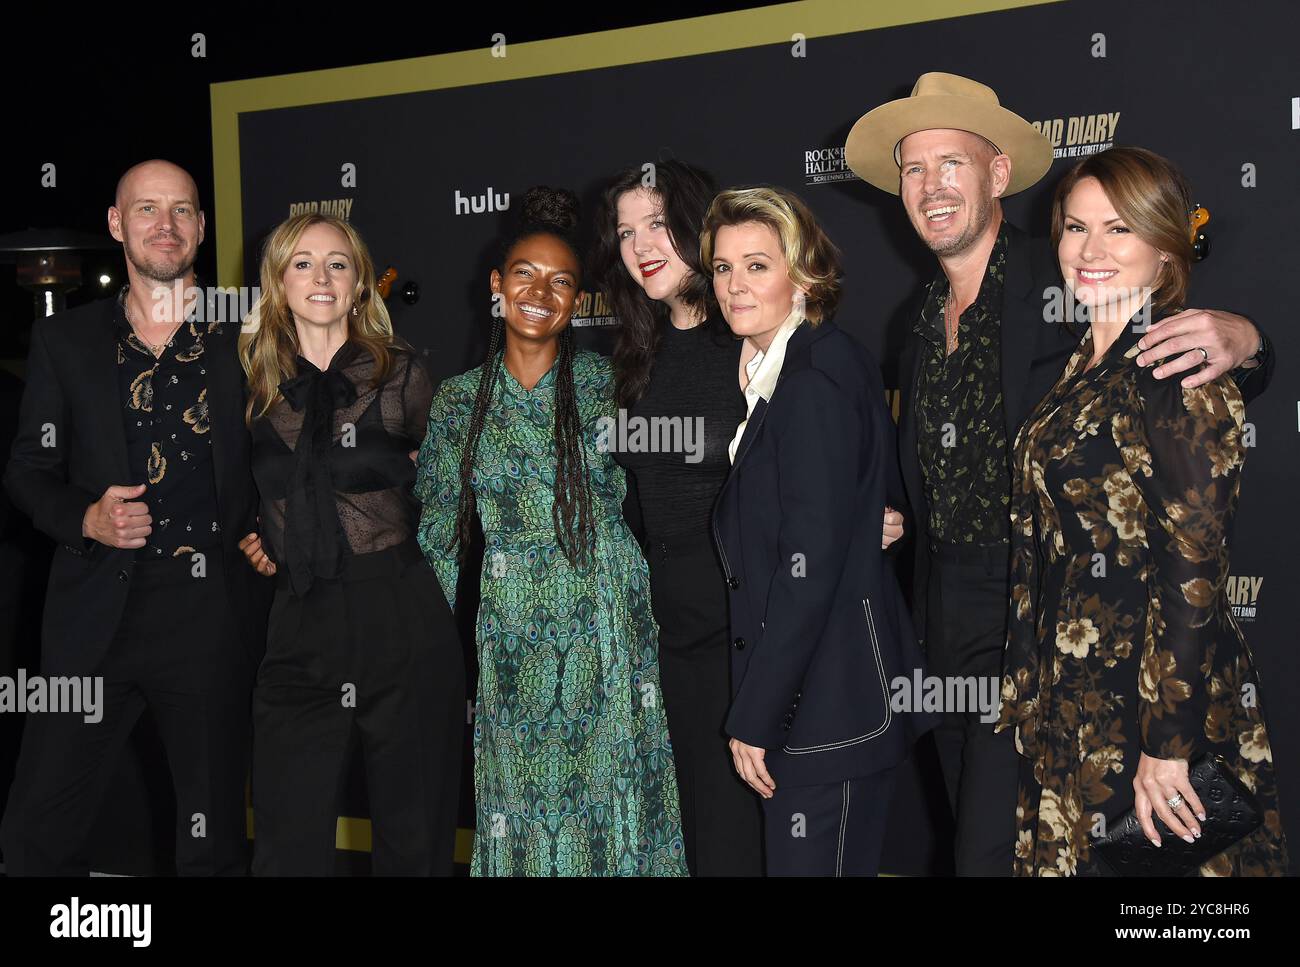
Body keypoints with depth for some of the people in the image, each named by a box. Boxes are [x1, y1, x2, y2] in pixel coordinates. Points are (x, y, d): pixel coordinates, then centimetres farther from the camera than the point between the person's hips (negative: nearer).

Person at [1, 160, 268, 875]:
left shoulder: (245, 339, 5)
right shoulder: (64, 340, 8)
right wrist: (86, 518, -9)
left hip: (214, 618, -1)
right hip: (97, 616, 1)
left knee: (213, 843, 9)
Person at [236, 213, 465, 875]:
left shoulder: (400, 373, 2)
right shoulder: (255, 382, 8)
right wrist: (251, 538, 6)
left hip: (403, 624, -2)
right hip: (300, 627, 2)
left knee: (413, 841, 7)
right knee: (287, 844, 4)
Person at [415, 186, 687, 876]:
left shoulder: (606, 384, 0)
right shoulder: (459, 399, 4)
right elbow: (437, 533, 8)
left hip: (604, 633, -1)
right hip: (509, 641, 1)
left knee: (605, 801, 6)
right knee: (519, 798, 8)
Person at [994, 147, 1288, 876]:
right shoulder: (1089, 366, 10)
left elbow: (1197, 563, -20)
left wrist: (1167, 746, -21)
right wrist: (1035, 694, 13)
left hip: (1154, 689, -8)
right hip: (1074, 692, 8)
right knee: (1074, 854, 17)